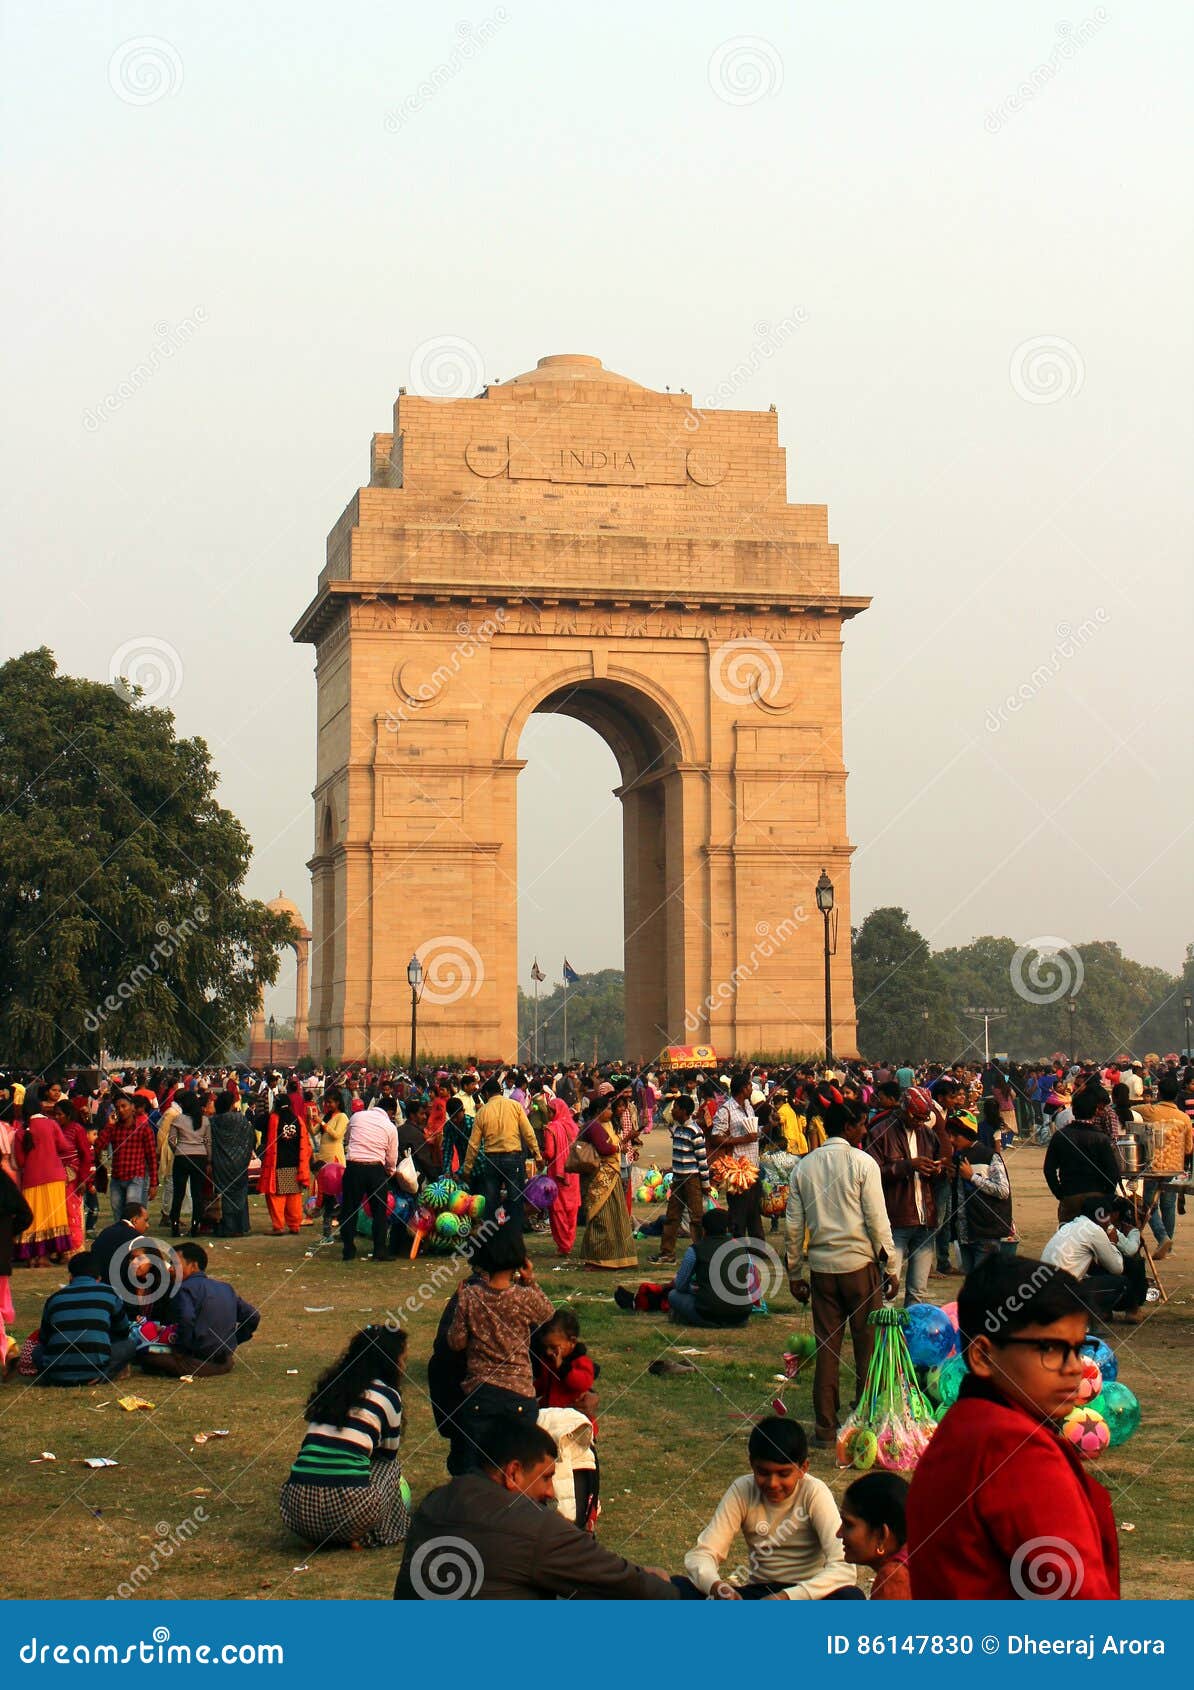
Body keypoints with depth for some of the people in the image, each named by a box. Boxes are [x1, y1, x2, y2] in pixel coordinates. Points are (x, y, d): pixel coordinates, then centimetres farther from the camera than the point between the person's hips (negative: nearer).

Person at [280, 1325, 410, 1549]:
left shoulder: (329, 1387, 20)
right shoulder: (388, 1396, 6)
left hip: (299, 1514, 4)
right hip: (349, 1510, -4)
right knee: (390, 1466, 24)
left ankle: (321, 1537, 14)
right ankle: (367, 1537, 11)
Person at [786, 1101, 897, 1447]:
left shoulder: (804, 1167, 7)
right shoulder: (862, 1163, -6)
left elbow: (793, 1224, 8)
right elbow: (877, 1220, -9)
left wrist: (794, 1273, 15)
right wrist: (889, 1267, -2)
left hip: (821, 1266, 4)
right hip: (860, 1263, -4)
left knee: (826, 1347, 9)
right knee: (868, 1344, 6)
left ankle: (826, 1426, 11)